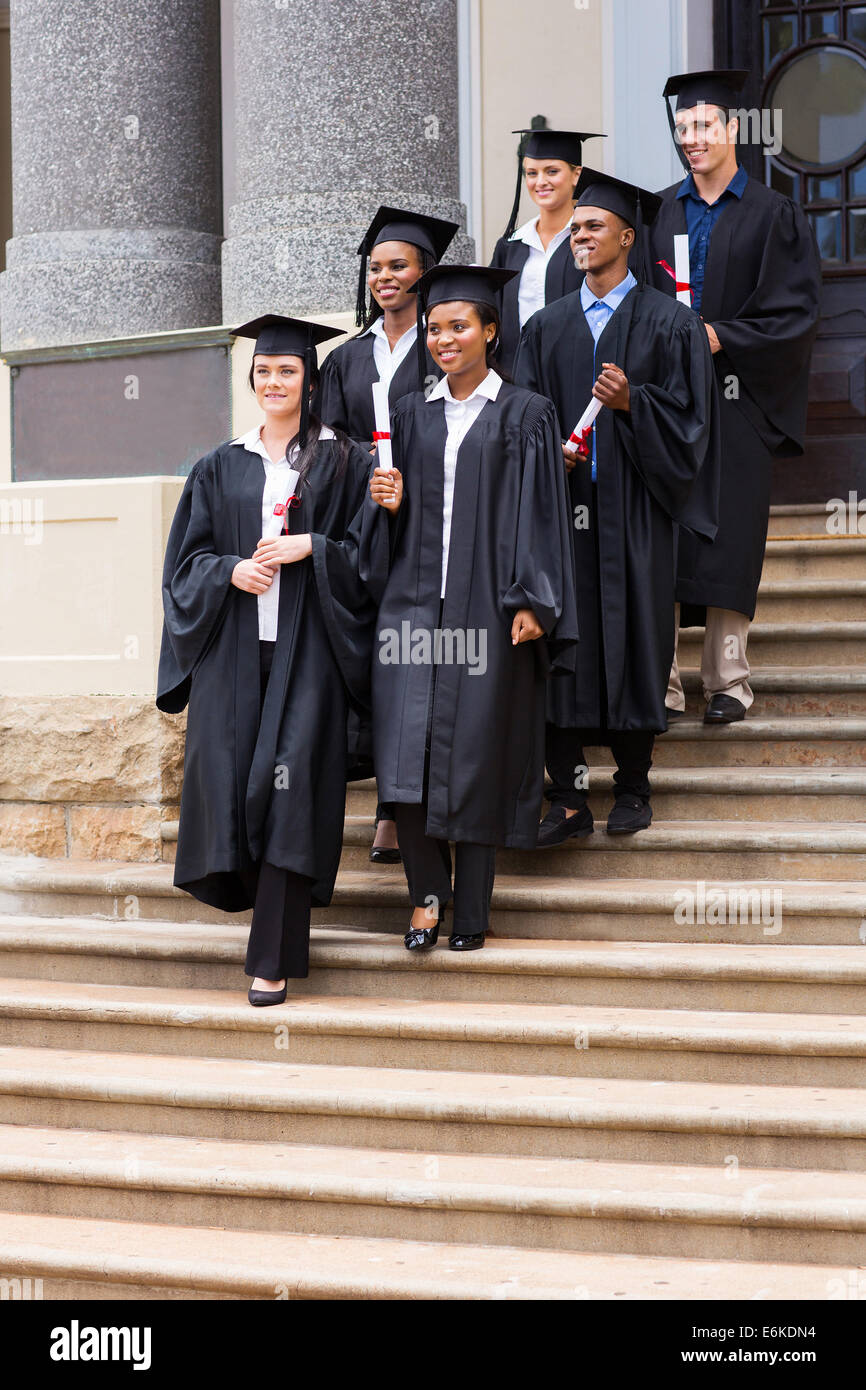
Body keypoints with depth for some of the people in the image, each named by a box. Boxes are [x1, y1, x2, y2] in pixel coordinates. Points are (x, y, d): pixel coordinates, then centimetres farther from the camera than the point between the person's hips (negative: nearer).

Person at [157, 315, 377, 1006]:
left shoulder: (341, 461, 7)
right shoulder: (220, 468, 15)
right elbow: (187, 559, 11)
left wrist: (308, 548, -13)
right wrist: (232, 571, -8)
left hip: (306, 644, -3)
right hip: (232, 645, 3)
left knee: (289, 784, -12)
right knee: (229, 778, -5)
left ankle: (273, 959, -10)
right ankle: (274, 896, 21)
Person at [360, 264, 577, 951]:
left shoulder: (524, 415, 2)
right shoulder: (412, 414, 14)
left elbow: (538, 511, -3)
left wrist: (530, 602, -11)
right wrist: (390, 501, -5)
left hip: (487, 605, -3)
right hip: (415, 601, 3)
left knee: (479, 753, -1)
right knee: (410, 749, -8)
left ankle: (471, 910, 8)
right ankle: (427, 893, 5)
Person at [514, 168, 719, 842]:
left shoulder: (668, 323, 4)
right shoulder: (547, 326, 14)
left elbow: (688, 415, -1)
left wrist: (632, 403, -17)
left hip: (632, 509, -2)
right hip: (562, 505, 3)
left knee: (633, 636, -1)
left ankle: (633, 786, 12)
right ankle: (568, 799, 0)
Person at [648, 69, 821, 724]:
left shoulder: (774, 216, 3)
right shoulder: (657, 214, 12)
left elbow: (797, 314, -3)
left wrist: (721, 337, -13)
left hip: (735, 397, -2)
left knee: (729, 538, -2)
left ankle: (728, 680, 5)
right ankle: (661, 680, 0)